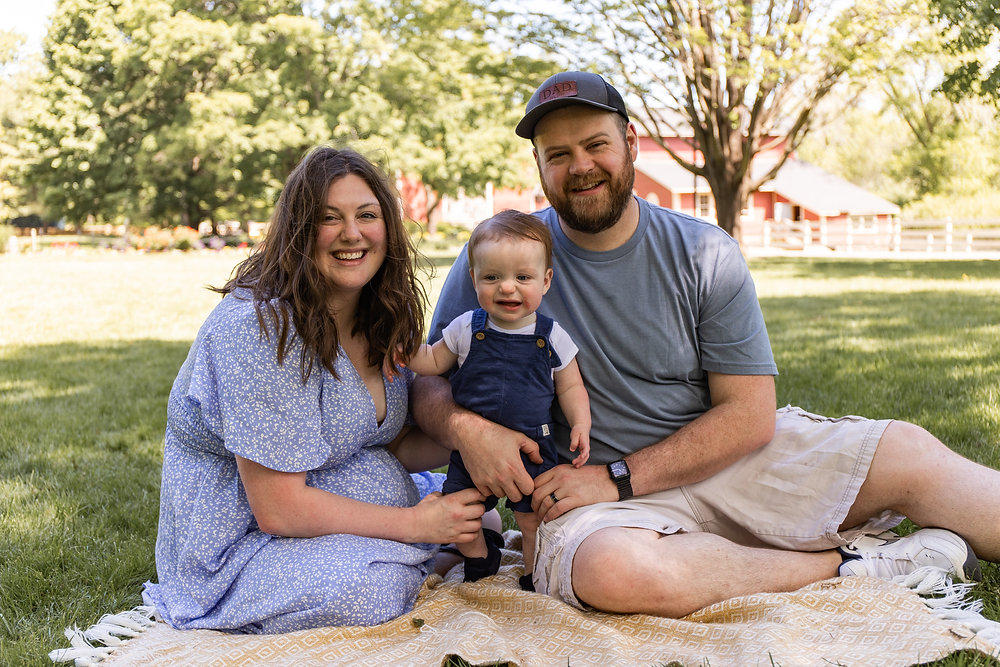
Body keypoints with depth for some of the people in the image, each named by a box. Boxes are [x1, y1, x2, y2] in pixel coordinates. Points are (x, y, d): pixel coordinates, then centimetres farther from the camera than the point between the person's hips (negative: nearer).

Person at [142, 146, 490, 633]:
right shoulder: (260, 327, -26)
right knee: (375, 587, -33)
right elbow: (278, 510, -26)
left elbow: (391, 443, 9)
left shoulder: (381, 319, 0)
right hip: (240, 538, -8)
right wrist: (414, 525, -22)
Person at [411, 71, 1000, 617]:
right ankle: (851, 562, -20)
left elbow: (750, 415, -5)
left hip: (719, 456, 2)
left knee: (909, 452, -15)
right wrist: (465, 427, -25)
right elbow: (431, 382, 1)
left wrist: (617, 477, -17)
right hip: (596, 503, -2)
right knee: (609, 569, -38)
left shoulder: (705, 254, -1)